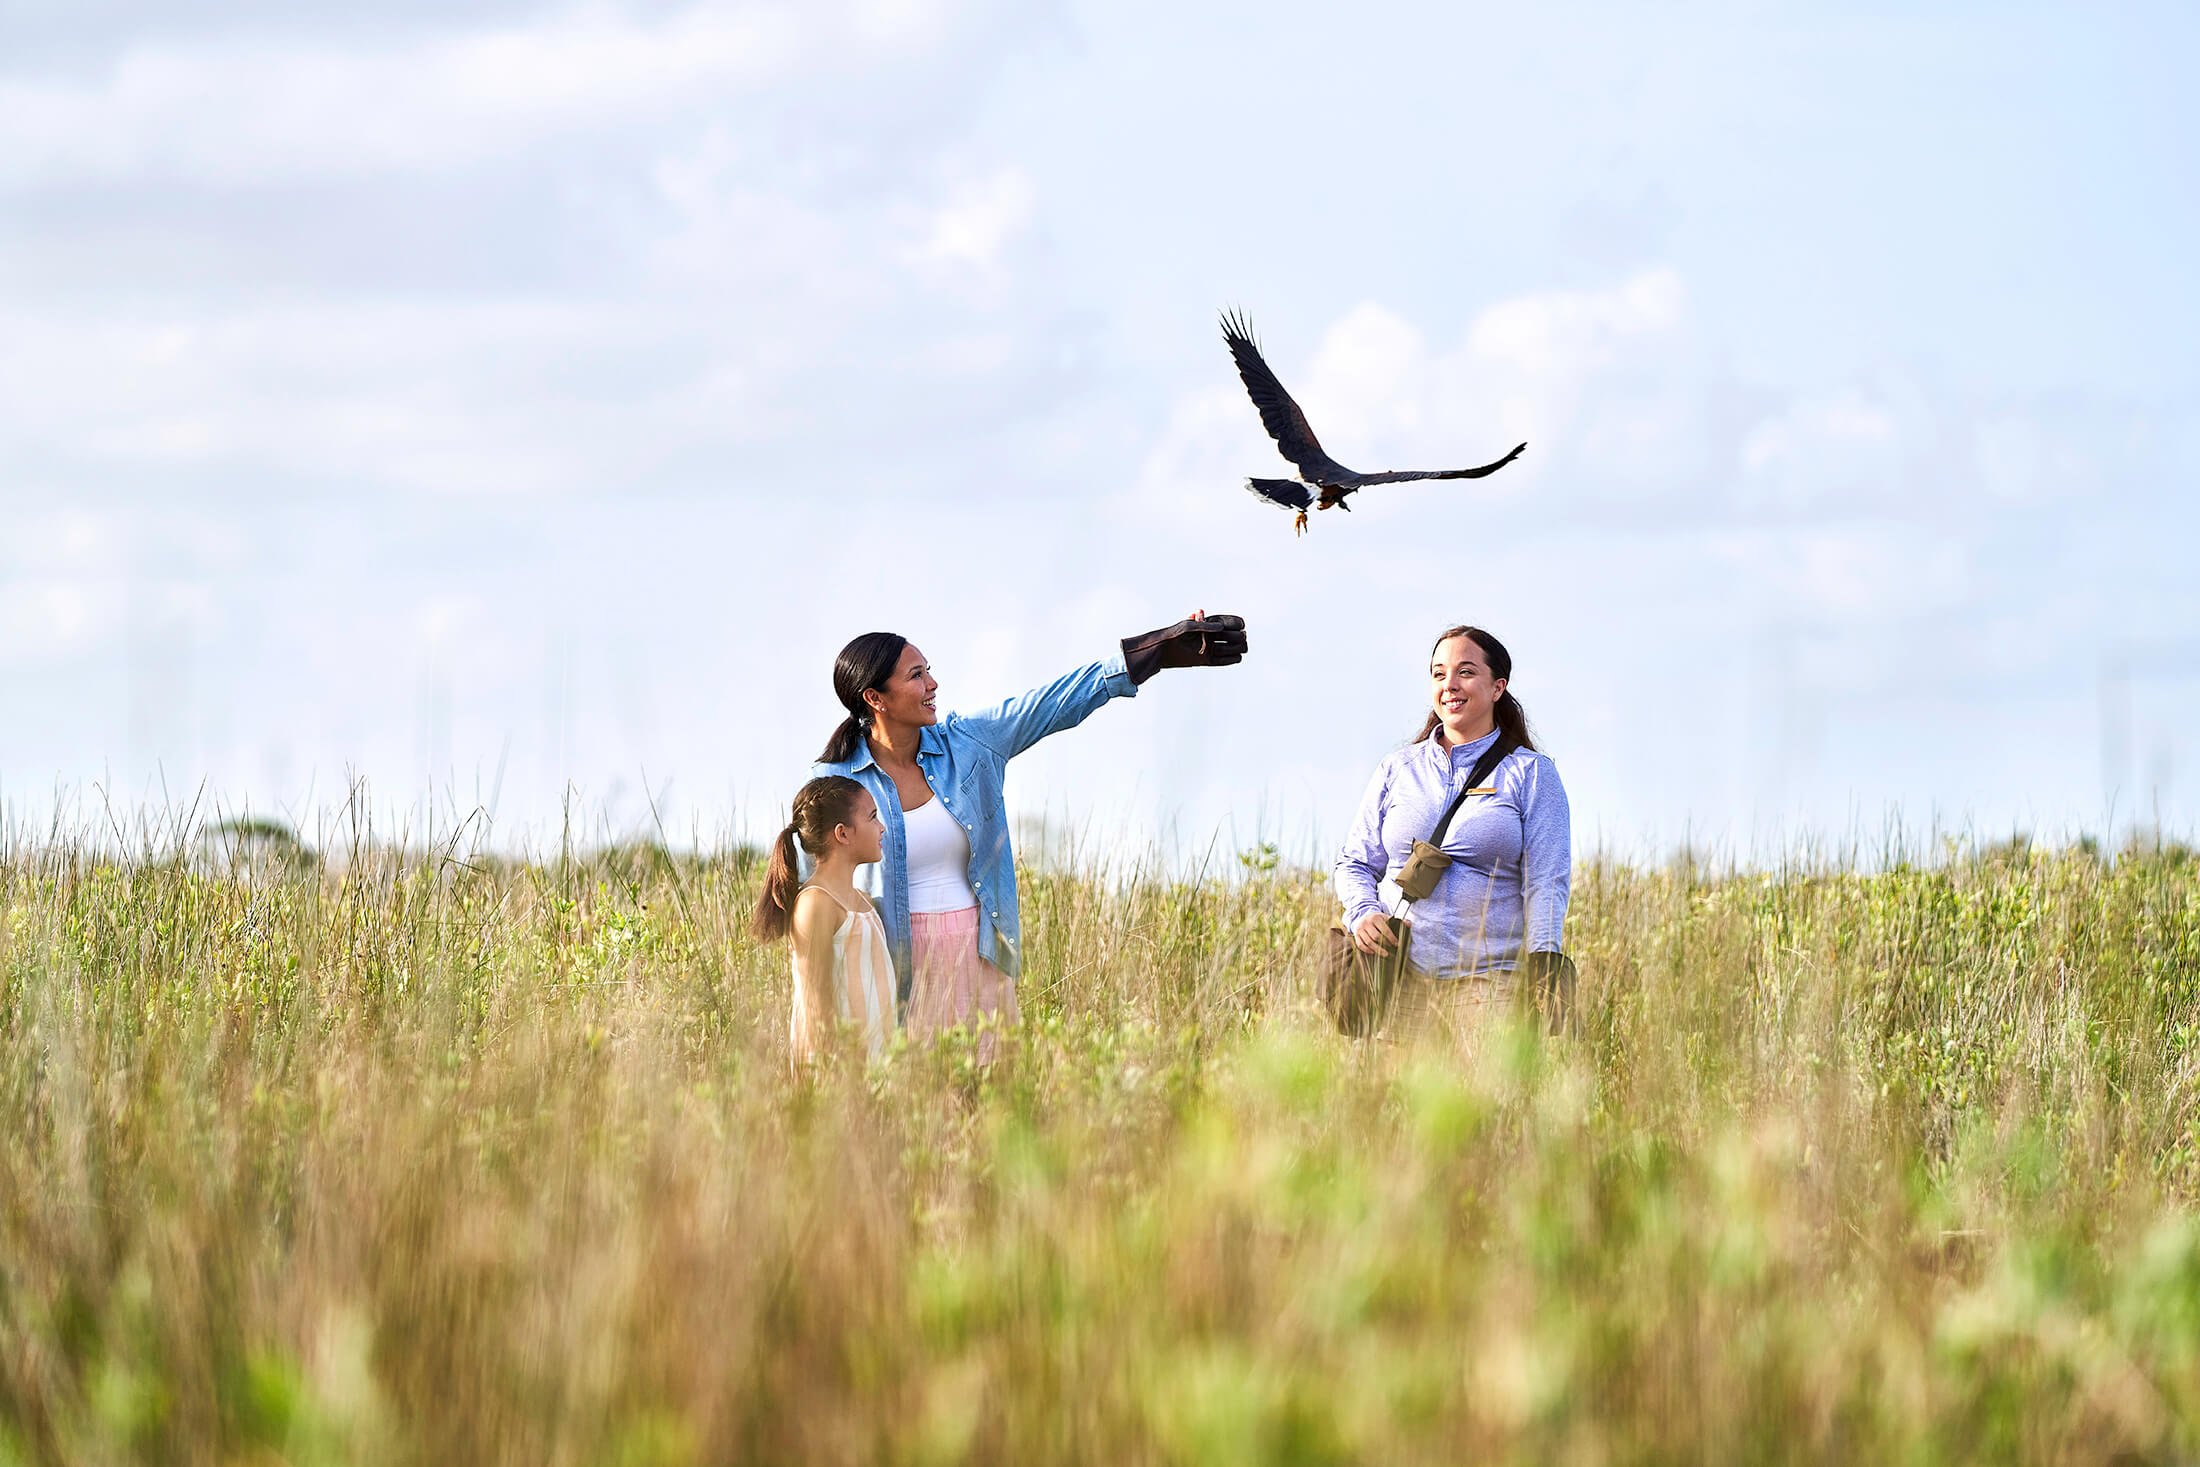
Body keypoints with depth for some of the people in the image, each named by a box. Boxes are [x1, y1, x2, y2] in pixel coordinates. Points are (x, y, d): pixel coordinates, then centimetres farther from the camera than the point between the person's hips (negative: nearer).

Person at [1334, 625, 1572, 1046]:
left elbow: (1546, 880, 1)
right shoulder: (1398, 770, 15)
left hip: (1490, 979, -2)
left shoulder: (1531, 773, 7)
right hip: (1402, 977, 2)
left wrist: (1543, 964, -14)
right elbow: (1355, 862, 20)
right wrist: (1362, 912, -3)